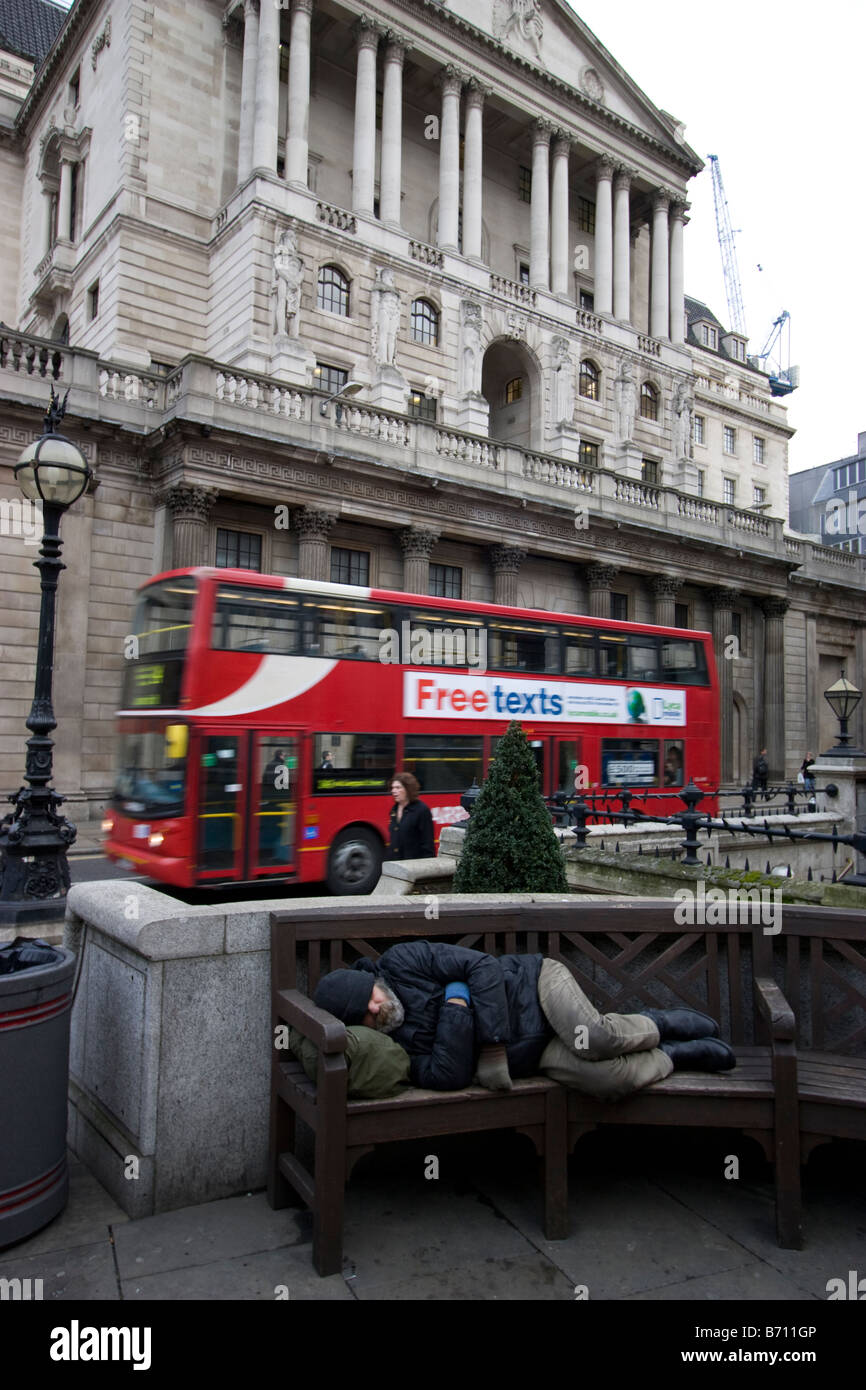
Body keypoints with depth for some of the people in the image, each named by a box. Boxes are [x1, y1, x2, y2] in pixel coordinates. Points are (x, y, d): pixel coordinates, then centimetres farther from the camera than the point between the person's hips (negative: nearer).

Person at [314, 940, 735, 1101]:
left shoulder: (401, 961, -10)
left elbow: (481, 965, -13)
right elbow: (450, 1077, -16)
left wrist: (493, 1038, -18)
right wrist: (455, 1007, -25)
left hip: (535, 983, -2)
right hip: (527, 1056, 3)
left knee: (596, 1038, -32)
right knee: (610, 1079, -22)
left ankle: (656, 1024, 2)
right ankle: (679, 1054, 7)